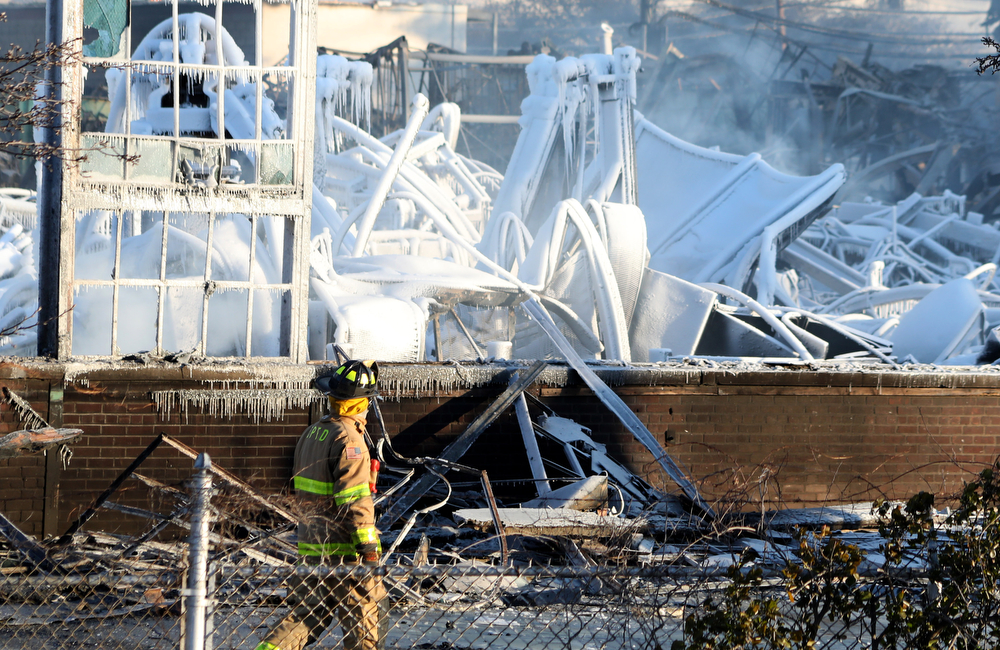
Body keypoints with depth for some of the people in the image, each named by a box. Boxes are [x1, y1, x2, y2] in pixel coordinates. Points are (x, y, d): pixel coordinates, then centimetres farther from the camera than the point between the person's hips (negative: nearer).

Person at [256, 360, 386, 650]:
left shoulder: (312, 433, 10)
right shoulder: (349, 440, -17)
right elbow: (356, 500, -22)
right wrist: (369, 547, -19)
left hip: (310, 547, 8)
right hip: (342, 550, -8)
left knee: (307, 612, 14)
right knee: (365, 616, 2)